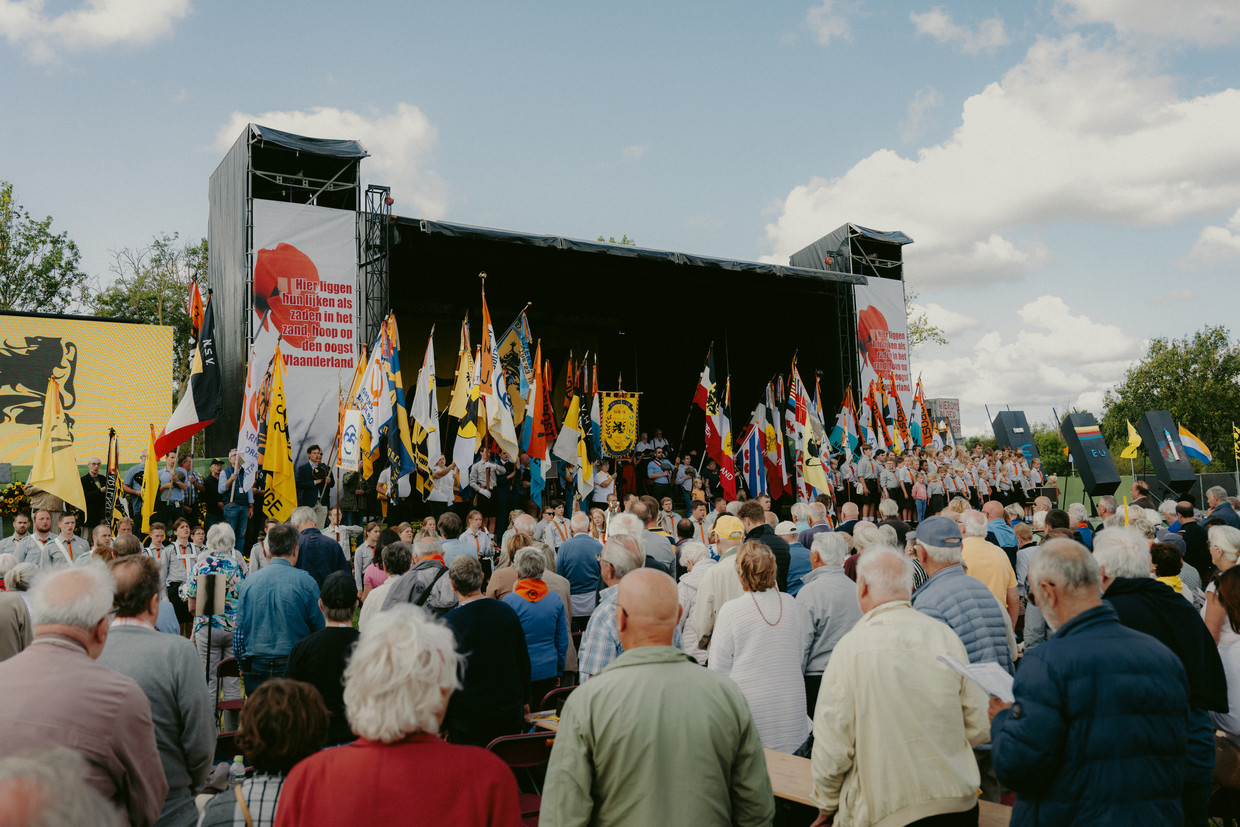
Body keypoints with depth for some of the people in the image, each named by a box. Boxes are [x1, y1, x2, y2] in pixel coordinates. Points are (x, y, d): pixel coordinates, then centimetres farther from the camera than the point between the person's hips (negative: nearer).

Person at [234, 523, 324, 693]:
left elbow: (239, 629, 7)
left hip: (255, 671, 3)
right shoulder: (306, 581, -9)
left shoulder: (248, 582, 2)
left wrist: (242, 665, 19)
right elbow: (320, 627, -4)